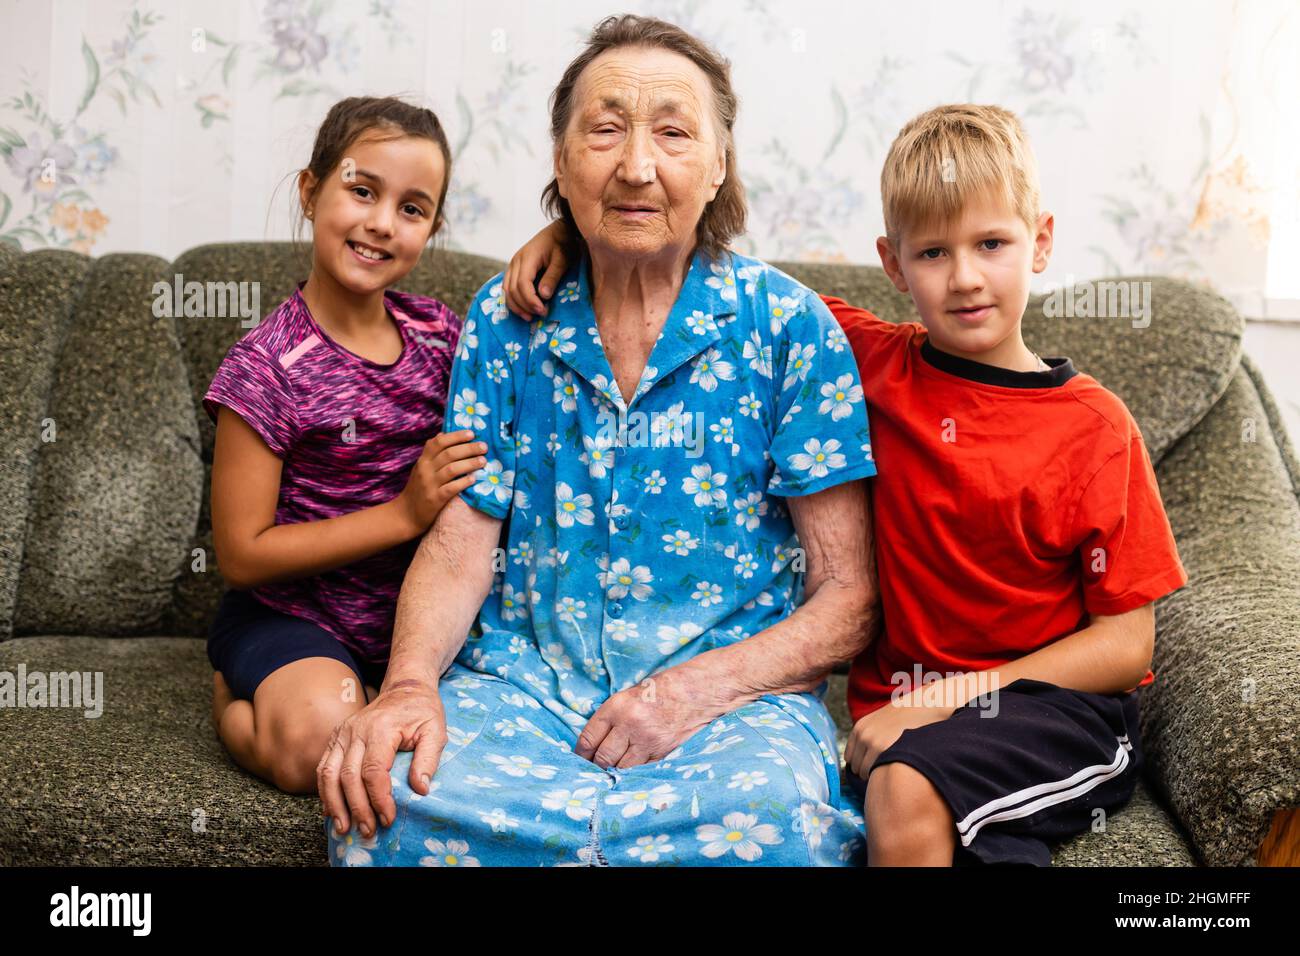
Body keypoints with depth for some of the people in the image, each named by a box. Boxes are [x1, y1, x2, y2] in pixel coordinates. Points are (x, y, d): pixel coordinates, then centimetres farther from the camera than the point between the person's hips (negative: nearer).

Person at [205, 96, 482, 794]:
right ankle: (239, 698, 3)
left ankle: (351, 692, 7)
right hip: (289, 613, -5)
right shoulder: (267, 365, -13)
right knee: (322, 743, -32)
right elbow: (242, 553, -13)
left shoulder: (437, 331, 3)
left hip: (412, 613, 5)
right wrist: (406, 513, -20)